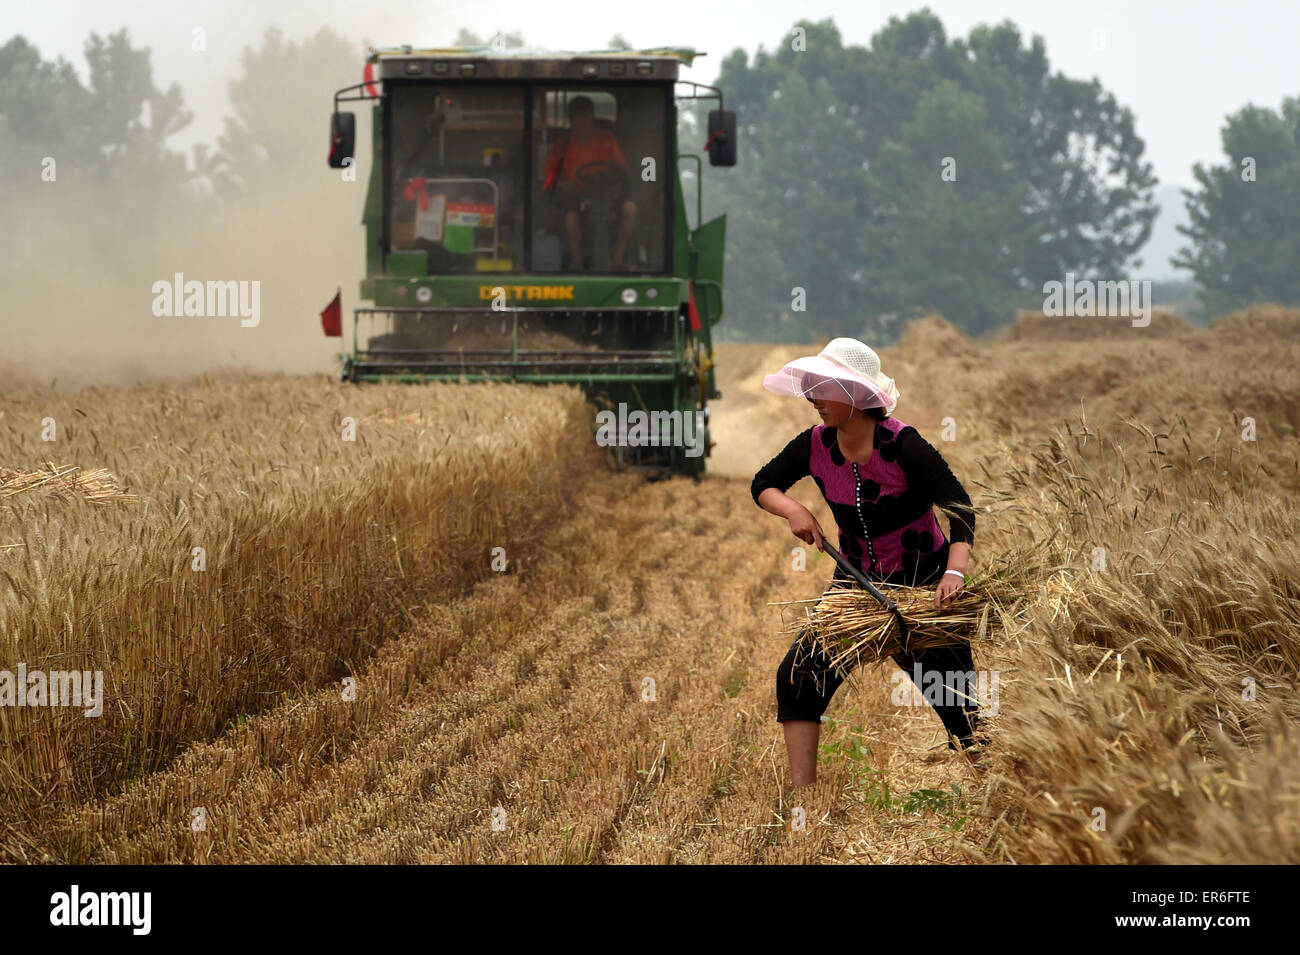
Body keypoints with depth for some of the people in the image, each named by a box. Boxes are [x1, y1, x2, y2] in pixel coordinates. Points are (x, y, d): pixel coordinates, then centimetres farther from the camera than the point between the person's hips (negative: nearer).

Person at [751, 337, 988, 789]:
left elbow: (960, 507, -26)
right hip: (858, 581, 5)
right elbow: (763, 484, 8)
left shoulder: (902, 445, -22)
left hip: (922, 582, -5)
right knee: (800, 674, -6)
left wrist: (955, 572, -42)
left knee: (955, 699, -7)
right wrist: (792, 510, -15)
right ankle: (803, 794, -1)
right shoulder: (816, 444, -7)